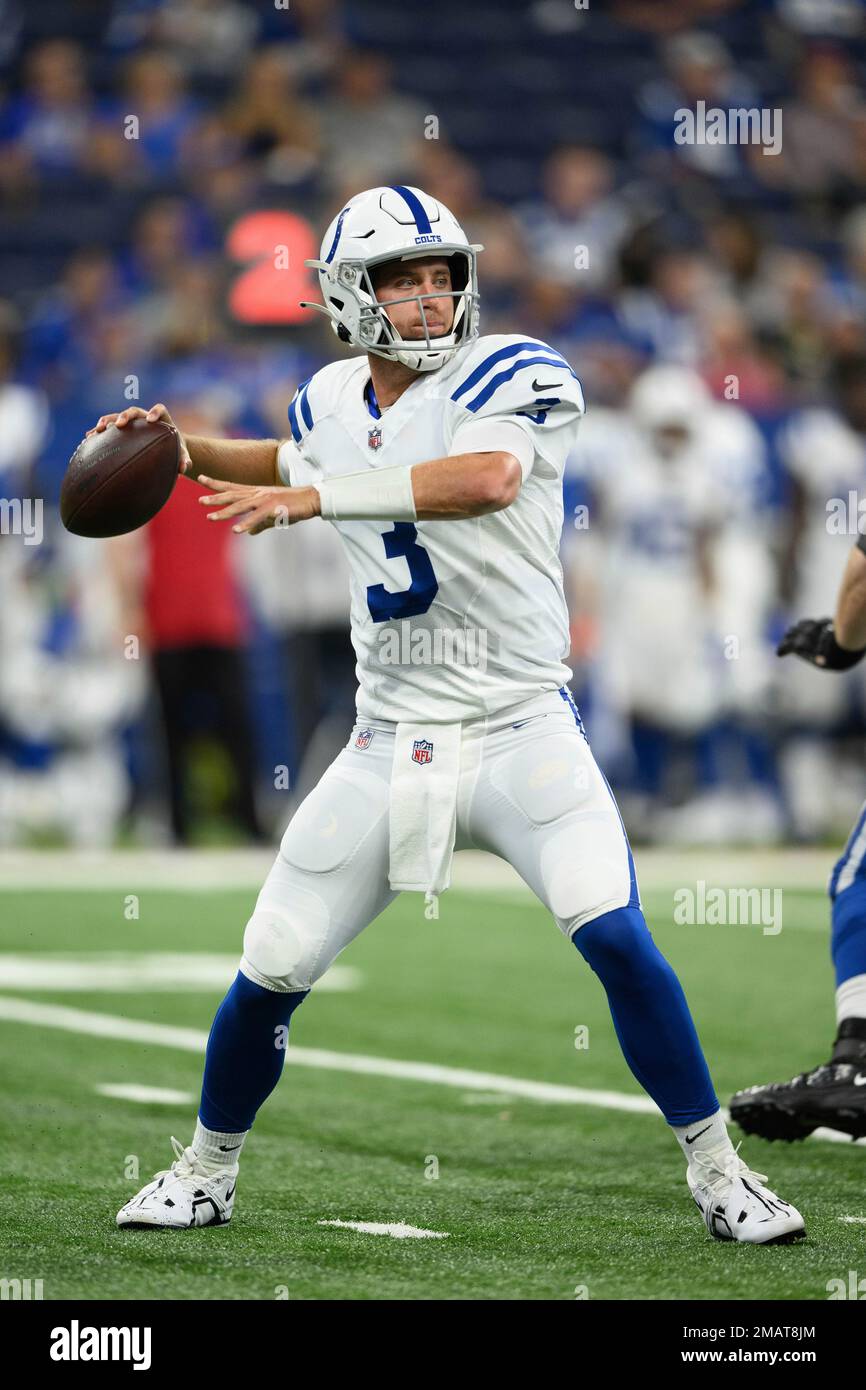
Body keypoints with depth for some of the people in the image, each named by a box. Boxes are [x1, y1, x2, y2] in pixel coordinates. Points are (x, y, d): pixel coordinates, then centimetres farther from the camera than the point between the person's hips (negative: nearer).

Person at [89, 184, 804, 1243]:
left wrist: (311, 498, -34)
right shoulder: (332, 403, 8)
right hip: (389, 748, 4)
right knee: (268, 974, 3)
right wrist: (189, 450, 16)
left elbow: (490, 478, -33)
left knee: (616, 938, -21)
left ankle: (718, 1175, -6)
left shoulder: (509, 376, -10)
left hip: (520, 732, -4)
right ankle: (205, 1172, 27)